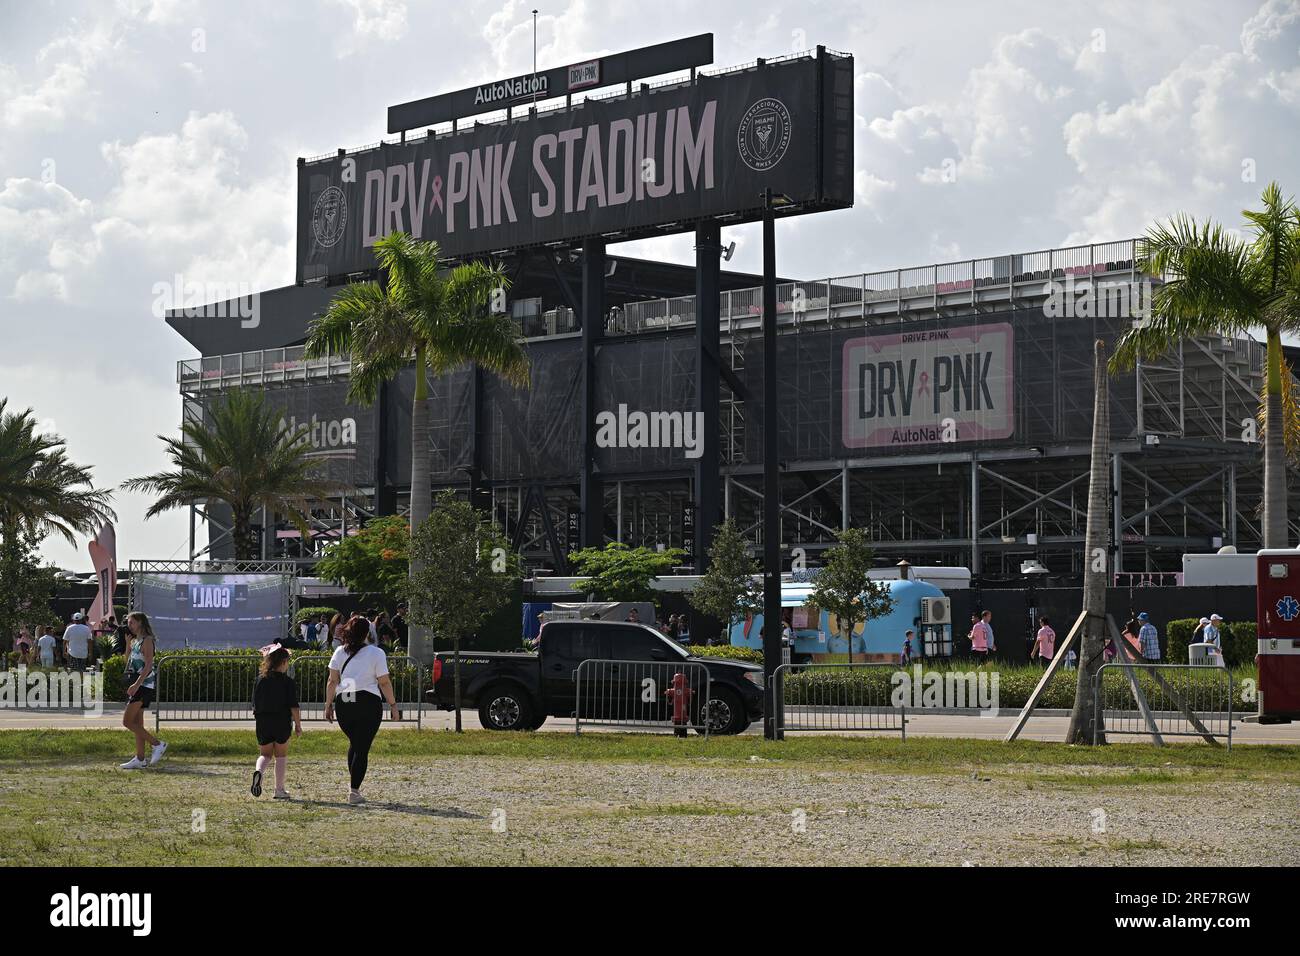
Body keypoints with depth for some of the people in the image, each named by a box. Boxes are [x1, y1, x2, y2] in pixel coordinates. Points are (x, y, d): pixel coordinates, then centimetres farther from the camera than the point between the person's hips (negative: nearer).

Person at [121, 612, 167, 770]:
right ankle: (140, 759, 11)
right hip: (136, 685, 10)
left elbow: (148, 665, -21)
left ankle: (158, 744, -9)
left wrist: (137, 684, -26)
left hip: (144, 684, -10)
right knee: (137, 723, 9)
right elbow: (128, 661, 24)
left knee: (127, 721, -13)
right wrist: (128, 642, 19)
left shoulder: (147, 640, -11)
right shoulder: (135, 641, 17)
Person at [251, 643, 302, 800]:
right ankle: (279, 790, 11)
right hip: (281, 722, -3)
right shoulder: (288, 682, -8)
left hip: (262, 722, 3)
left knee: (265, 754, 16)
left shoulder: (259, 680, 2)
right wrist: (298, 725, -1)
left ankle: (258, 771, -17)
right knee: (281, 755, 10)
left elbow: (255, 705, 6)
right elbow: (294, 706, -10)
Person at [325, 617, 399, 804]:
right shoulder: (376, 653, -2)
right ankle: (354, 790, -3)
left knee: (354, 743, 22)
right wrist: (393, 705, 5)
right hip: (369, 703, -3)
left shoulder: (340, 653, 7)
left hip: (343, 704, 3)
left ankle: (352, 781, 17)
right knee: (362, 748, 0)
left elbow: (332, 681, 6)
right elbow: (384, 683, -2)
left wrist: (328, 705, 12)